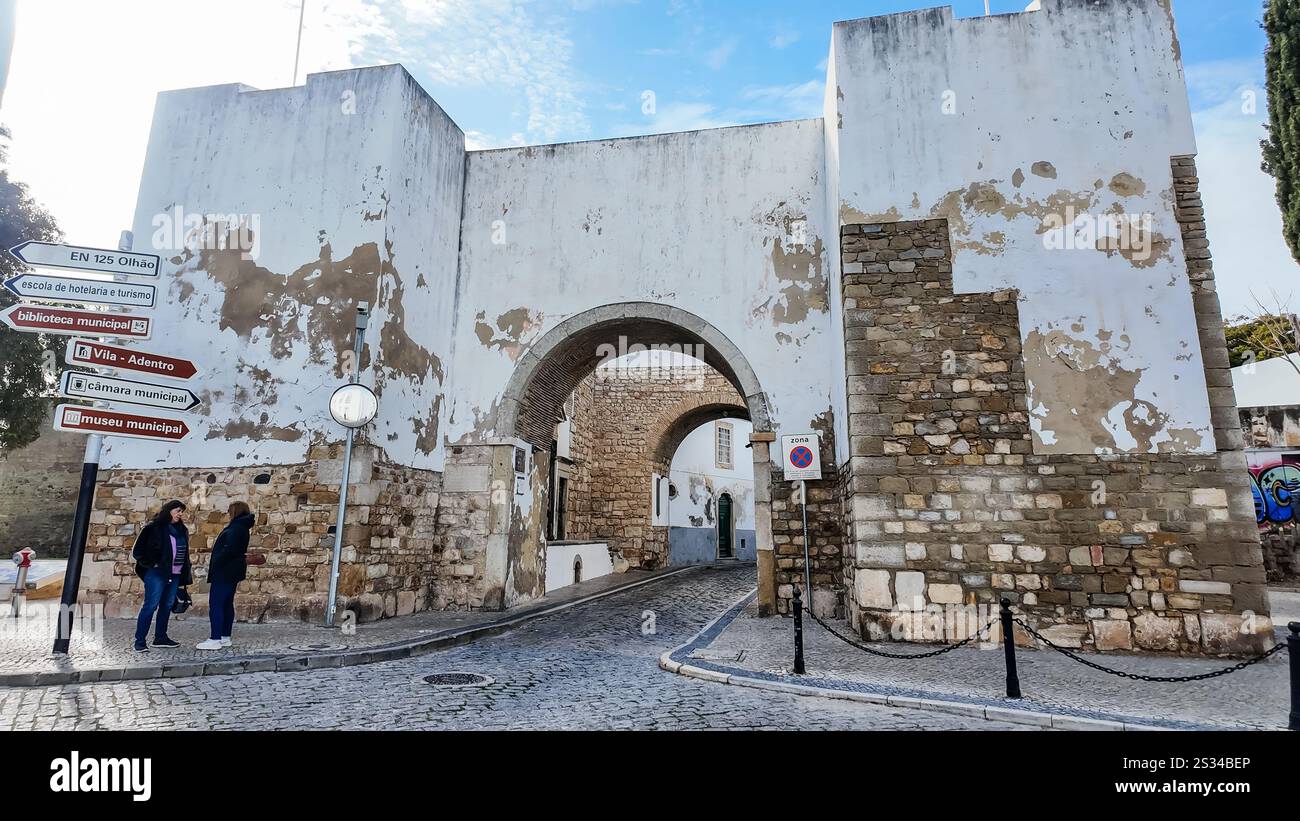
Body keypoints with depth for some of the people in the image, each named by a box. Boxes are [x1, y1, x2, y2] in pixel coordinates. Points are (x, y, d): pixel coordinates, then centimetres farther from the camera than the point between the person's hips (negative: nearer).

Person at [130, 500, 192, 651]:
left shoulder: (182, 530, 13)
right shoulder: (153, 528, -7)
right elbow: (137, 551, -5)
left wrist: (186, 574, 14)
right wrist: (151, 564, -9)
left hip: (174, 575, 7)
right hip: (157, 573, -7)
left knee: (167, 605, 11)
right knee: (151, 605, -6)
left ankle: (160, 637, 21)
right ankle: (139, 640, 2)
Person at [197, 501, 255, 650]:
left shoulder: (236, 528, -16)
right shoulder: (242, 527, 15)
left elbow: (229, 550, -23)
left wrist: (215, 564, -15)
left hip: (224, 572, -10)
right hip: (232, 572, 10)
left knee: (215, 604, -7)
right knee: (227, 604, 13)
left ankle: (215, 639, -6)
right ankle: (225, 637, 19)